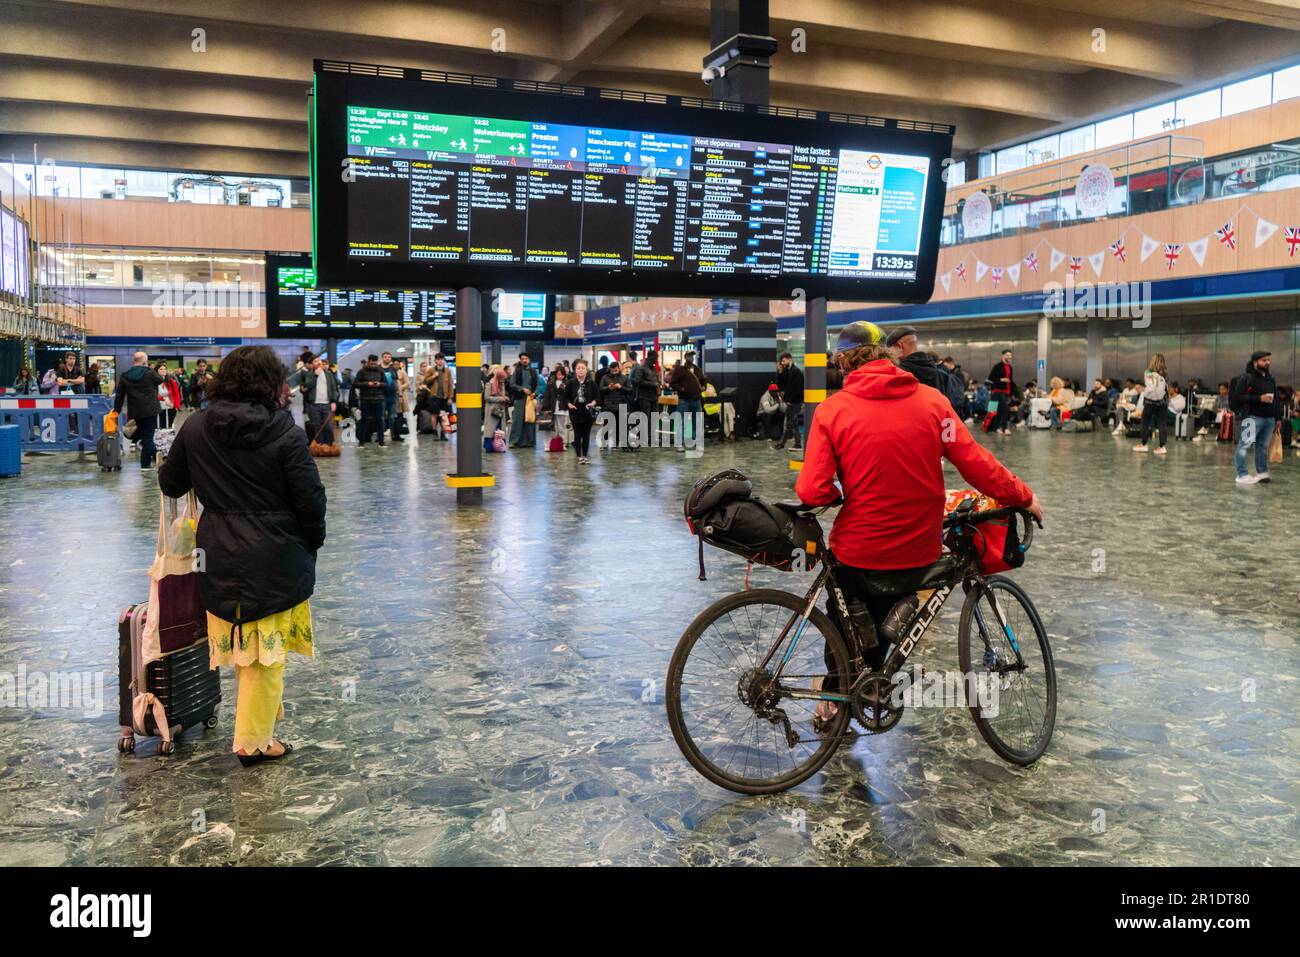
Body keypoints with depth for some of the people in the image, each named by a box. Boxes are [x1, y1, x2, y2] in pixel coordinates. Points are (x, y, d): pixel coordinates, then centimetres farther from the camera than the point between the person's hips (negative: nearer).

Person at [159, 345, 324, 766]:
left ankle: (265, 710, 38)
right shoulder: (286, 435, -13)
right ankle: (254, 740, 15)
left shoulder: (195, 427, 0)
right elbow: (310, 500, -12)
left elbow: (170, 484, 11)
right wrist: (311, 544, 5)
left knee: (240, 642, 22)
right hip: (275, 557, -4)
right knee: (266, 652, 7)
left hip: (220, 556, 5)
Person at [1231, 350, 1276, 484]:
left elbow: (1274, 398, 25)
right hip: (1253, 417, -7)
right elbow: (1238, 397, -15)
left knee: (1263, 446, 12)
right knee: (1244, 444, -10)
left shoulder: (1270, 377, 17)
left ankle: (1262, 472, 22)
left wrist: (1277, 417, 22)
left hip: (1269, 418, 7)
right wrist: (1259, 398, -20)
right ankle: (1242, 475, -9)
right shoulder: (1246, 378, -7)